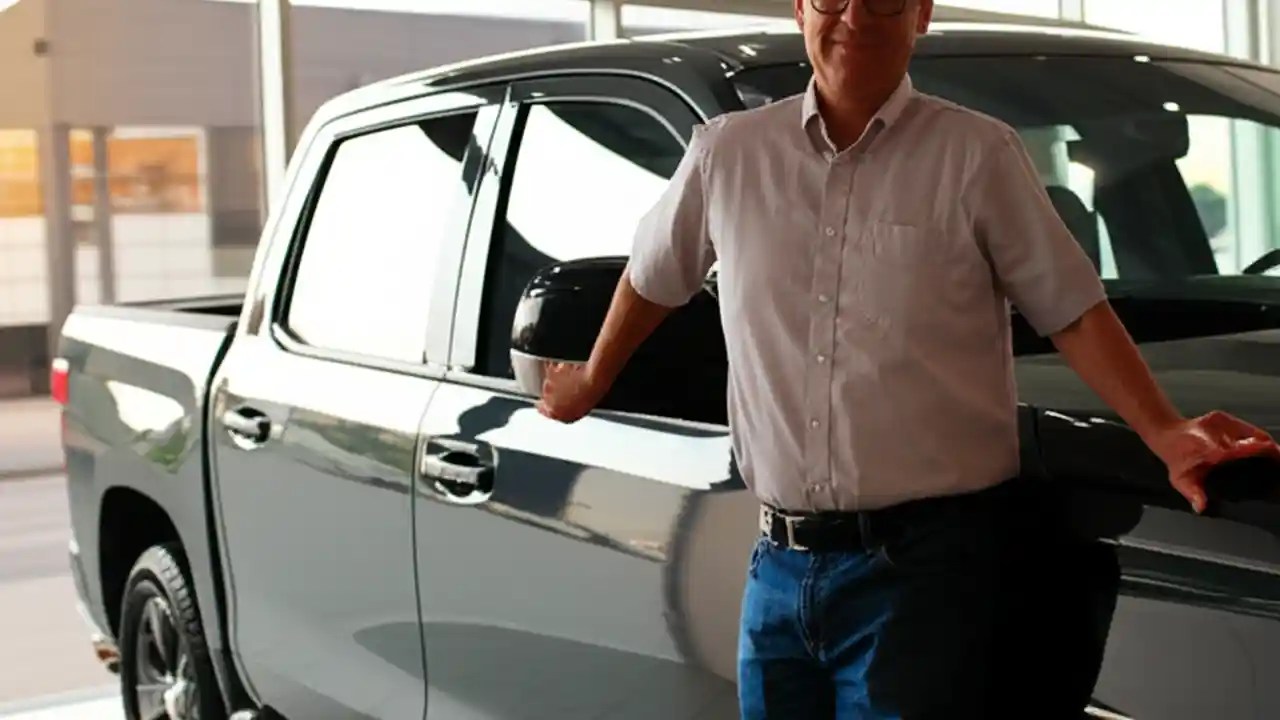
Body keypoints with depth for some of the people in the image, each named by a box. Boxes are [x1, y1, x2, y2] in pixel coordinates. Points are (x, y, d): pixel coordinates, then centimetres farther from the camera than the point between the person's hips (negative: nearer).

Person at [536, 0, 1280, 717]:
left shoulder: (977, 154, -4)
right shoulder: (728, 152, 6)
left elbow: (1073, 311, -2)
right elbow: (652, 280, 22)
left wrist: (1164, 433, -14)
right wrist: (592, 382, 32)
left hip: (924, 566, -4)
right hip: (781, 565, 4)